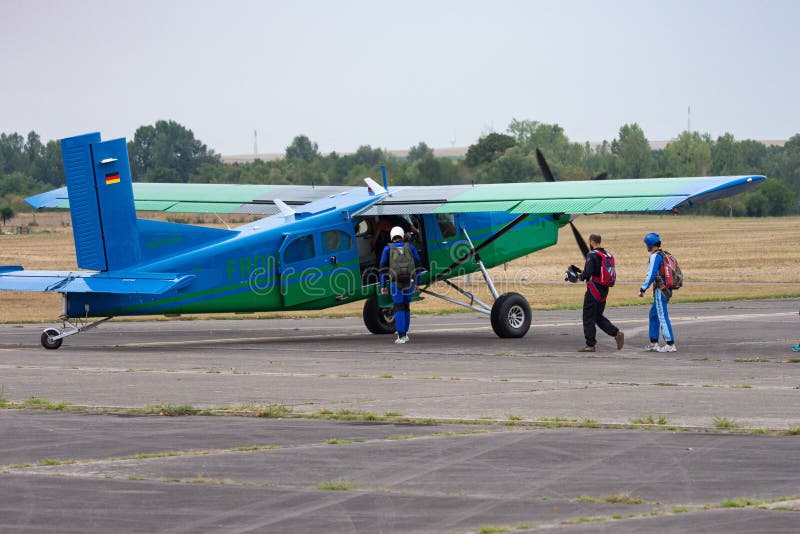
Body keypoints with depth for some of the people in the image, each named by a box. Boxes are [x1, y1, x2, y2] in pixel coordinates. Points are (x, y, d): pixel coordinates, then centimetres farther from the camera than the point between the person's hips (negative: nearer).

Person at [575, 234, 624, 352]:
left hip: (593, 290, -8)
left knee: (588, 318, 1)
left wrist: (580, 276, 0)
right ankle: (616, 333, 1)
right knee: (598, 317, 17)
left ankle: (590, 345, 3)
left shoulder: (592, 255, -14)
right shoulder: (607, 255, 11)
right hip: (604, 290, 8)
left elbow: (588, 273, -22)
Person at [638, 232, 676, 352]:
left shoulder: (655, 256, -14)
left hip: (660, 290, -9)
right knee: (653, 315, 18)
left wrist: (643, 289, -10)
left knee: (663, 317, -7)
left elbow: (651, 275, -19)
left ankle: (670, 344, -8)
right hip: (666, 289, 9)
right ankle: (653, 343, 22)